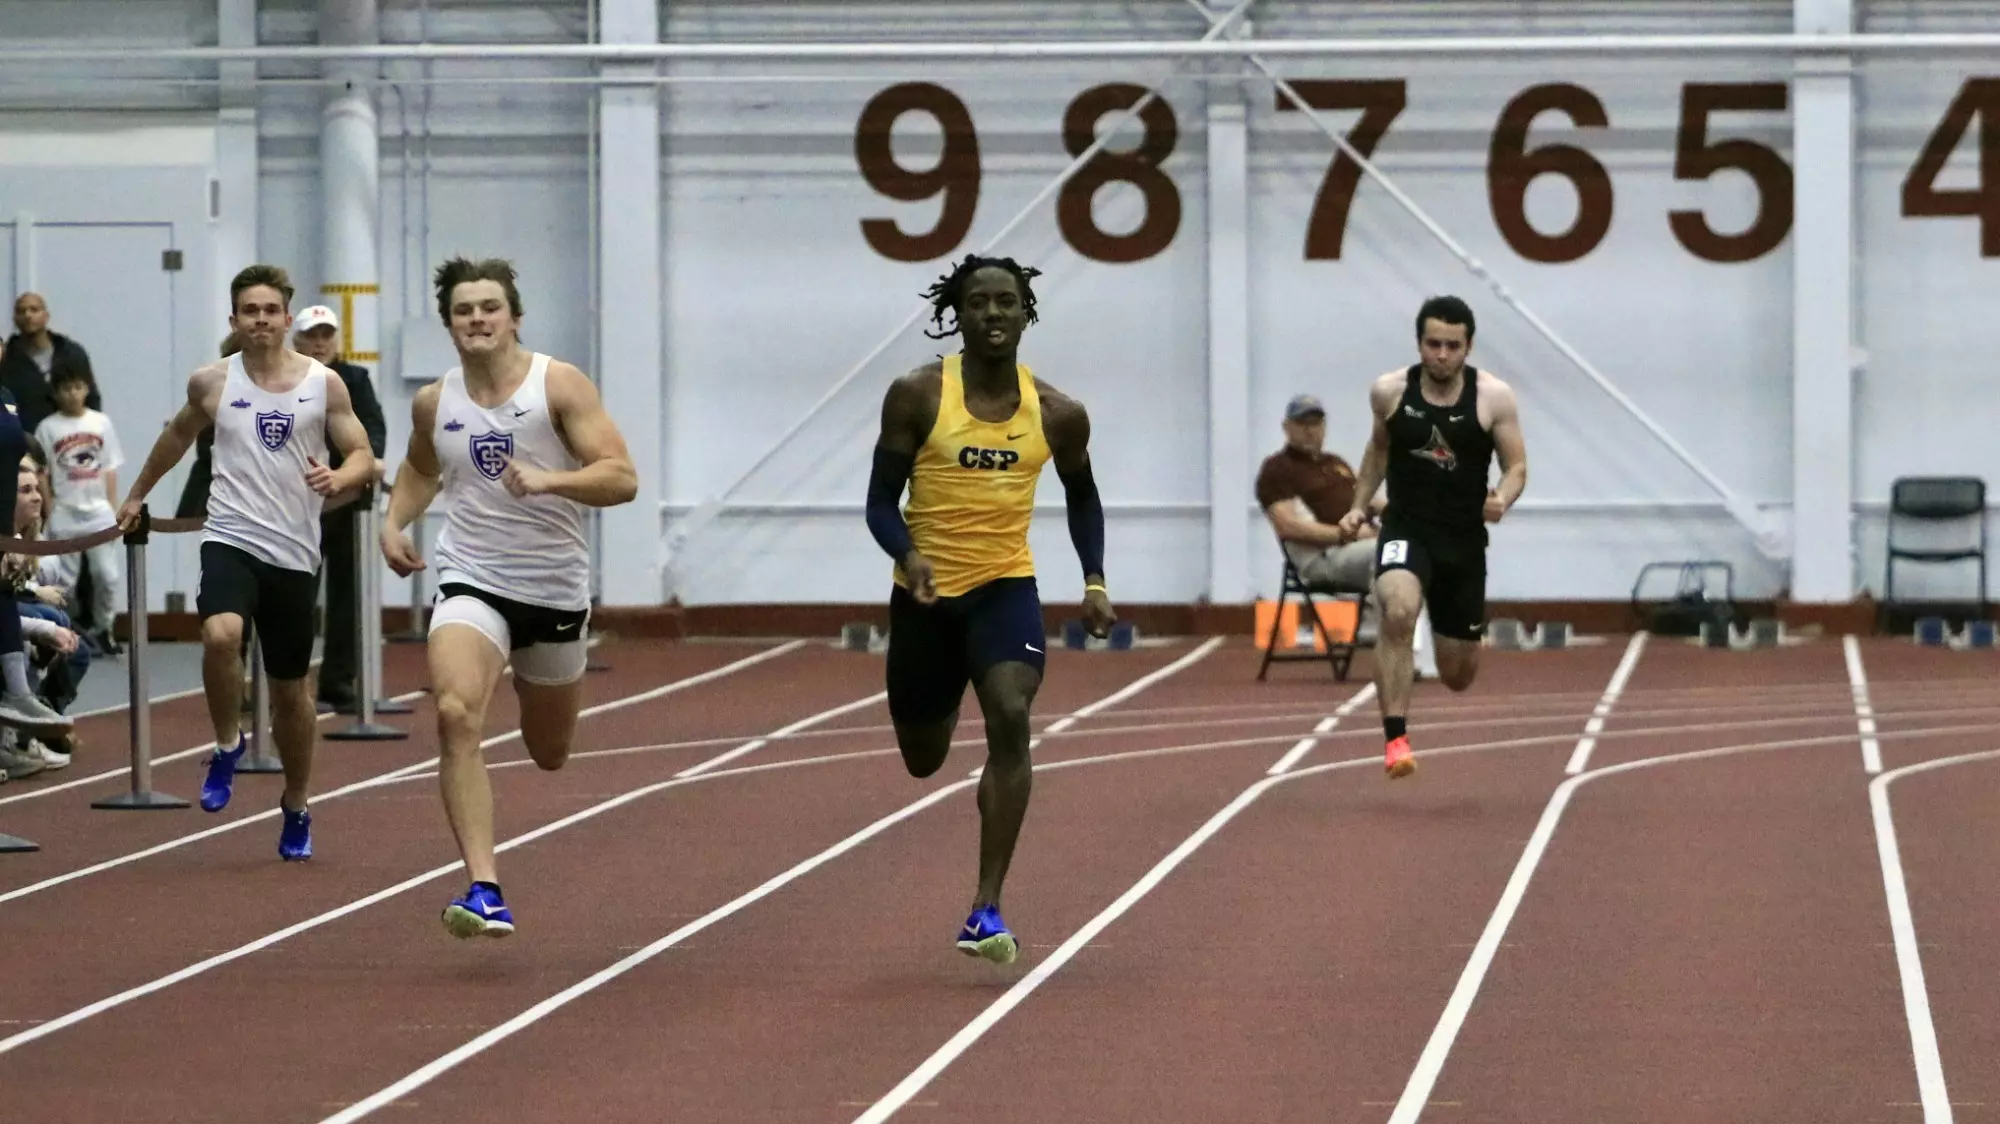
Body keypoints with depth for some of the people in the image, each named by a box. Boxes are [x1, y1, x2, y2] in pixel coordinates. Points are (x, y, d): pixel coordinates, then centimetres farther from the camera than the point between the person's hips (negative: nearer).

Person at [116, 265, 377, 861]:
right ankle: (228, 745, -6)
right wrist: (137, 494, 31)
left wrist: (339, 478, -21)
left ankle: (296, 808, 28)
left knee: (292, 689, 9)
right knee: (220, 635, -31)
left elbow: (362, 458, 2)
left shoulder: (323, 383, 0)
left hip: (295, 553, 1)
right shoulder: (211, 382, 3)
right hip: (231, 541, 0)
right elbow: (178, 436, 22)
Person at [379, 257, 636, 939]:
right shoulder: (434, 402, 2)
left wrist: (548, 480, -33)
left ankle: (532, 679, 56)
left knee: (550, 753, 17)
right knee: (455, 714, -28)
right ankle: (484, 891, -31)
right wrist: (394, 521, 6)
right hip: (471, 582, 1)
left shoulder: (560, 386, -10)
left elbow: (622, 478, -17)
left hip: (556, 587, -1)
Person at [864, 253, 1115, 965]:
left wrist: (1095, 579, 6)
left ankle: (986, 909, -24)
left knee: (1011, 719, -25)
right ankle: (945, 708, 56)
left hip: (1006, 588, 0)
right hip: (925, 594, 0)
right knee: (923, 760, 13)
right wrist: (908, 556, -26)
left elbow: (1082, 496, 17)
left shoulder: (1057, 414, -1)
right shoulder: (917, 396, -8)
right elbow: (880, 502, -6)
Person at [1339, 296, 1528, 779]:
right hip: (1405, 530, -1)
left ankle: (1460, 640, 51)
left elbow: (1516, 467, -2)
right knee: (1397, 612, -35)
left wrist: (1503, 499, -23)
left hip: (1464, 539, 1)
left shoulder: (1494, 397, -8)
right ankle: (1396, 739, -31)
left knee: (1457, 676, 10)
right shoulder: (1390, 391, -3)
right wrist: (1360, 503, 9)